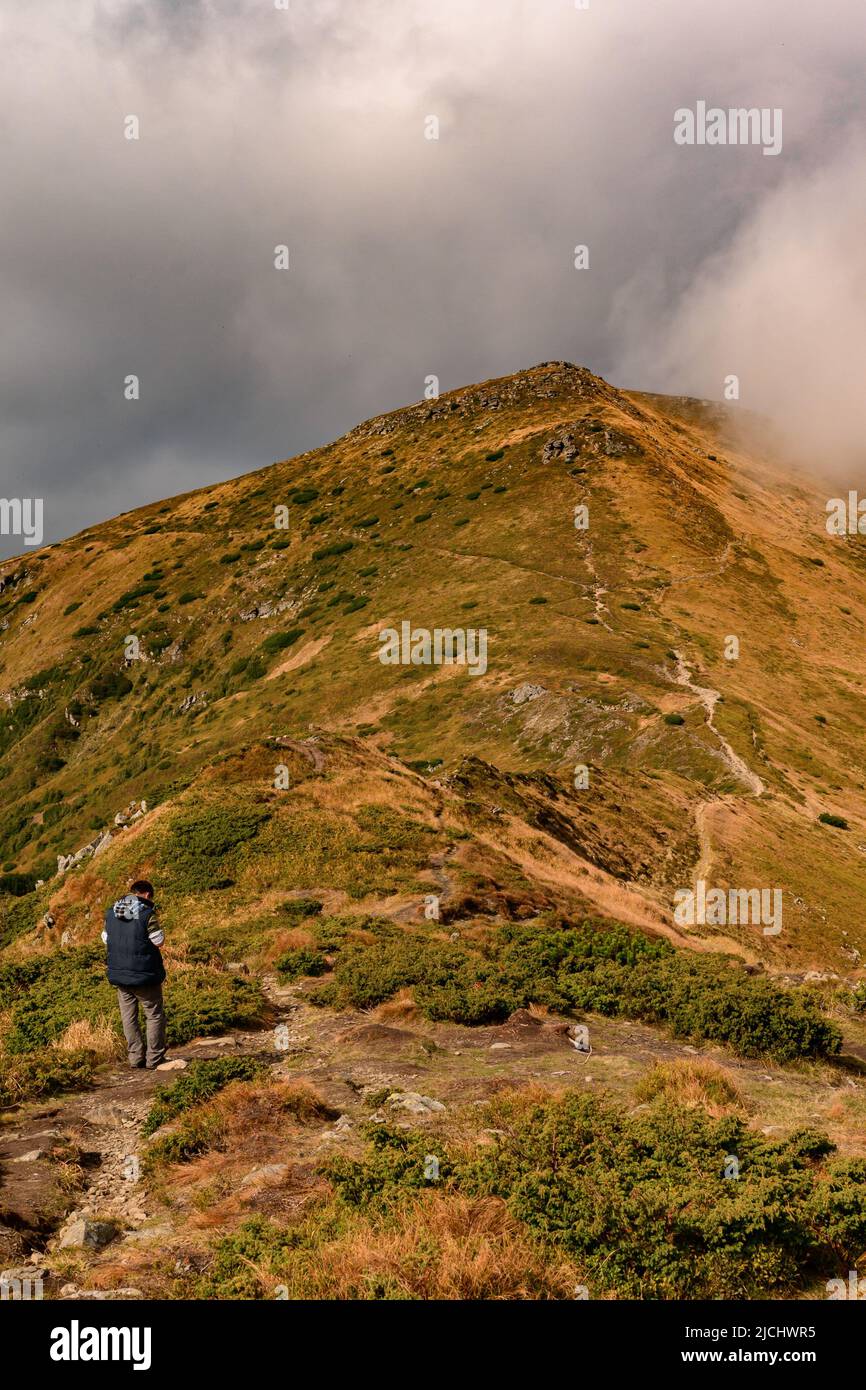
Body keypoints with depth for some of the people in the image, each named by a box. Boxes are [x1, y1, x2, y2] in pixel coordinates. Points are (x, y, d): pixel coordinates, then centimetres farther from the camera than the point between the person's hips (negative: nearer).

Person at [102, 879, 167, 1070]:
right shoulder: (147, 913, -15)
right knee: (155, 1015, 8)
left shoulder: (111, 913, 3)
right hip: (144, 974, -5)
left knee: (128, 1016, 14)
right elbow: (158, 940, -12)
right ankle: (154, 1058, 8)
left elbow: (106, 938, 10)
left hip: (119, 973, 5)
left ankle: (135, 1057, 15)